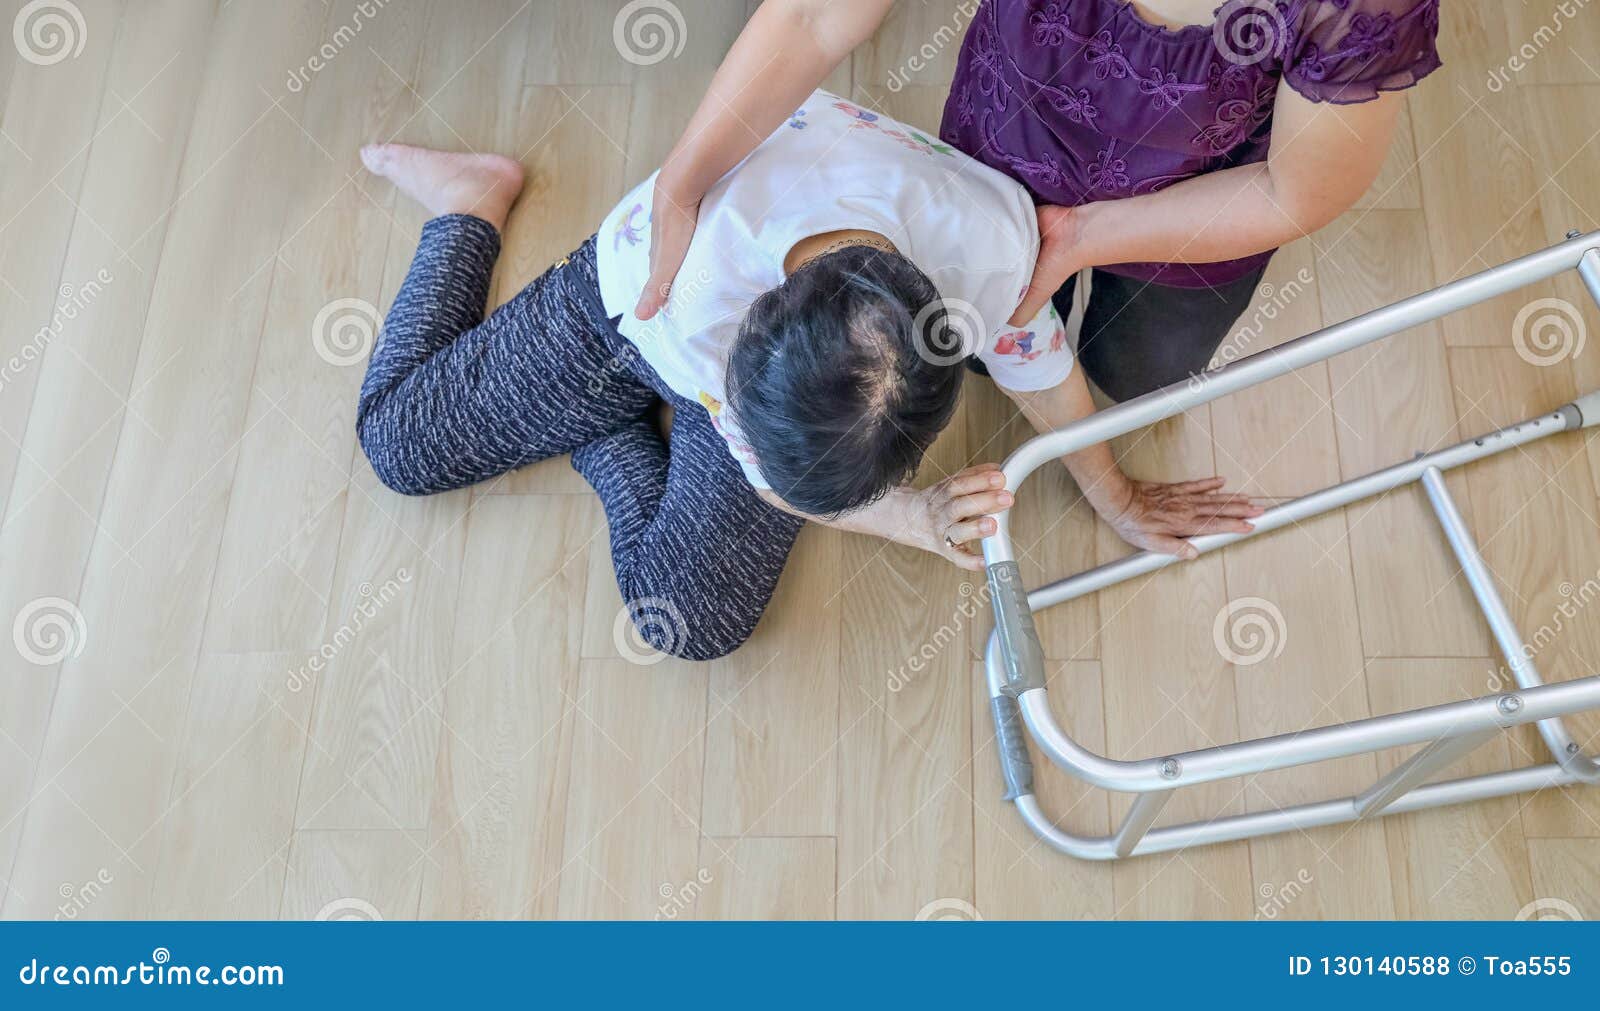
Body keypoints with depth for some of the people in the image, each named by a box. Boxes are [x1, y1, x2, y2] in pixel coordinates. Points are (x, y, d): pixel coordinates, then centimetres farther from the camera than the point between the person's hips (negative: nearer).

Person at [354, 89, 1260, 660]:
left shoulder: (992, 236, -39)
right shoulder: (694, 283, -45)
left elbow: (1039, 362, -14)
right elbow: (768, 478, -27)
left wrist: (1118, 498, -1)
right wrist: (917, 518, -44)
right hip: (630, 309, -2)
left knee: (696, 619, -14)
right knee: (398, 439, 8)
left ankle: (603, 426, 16)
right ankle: (475, 202, 30)